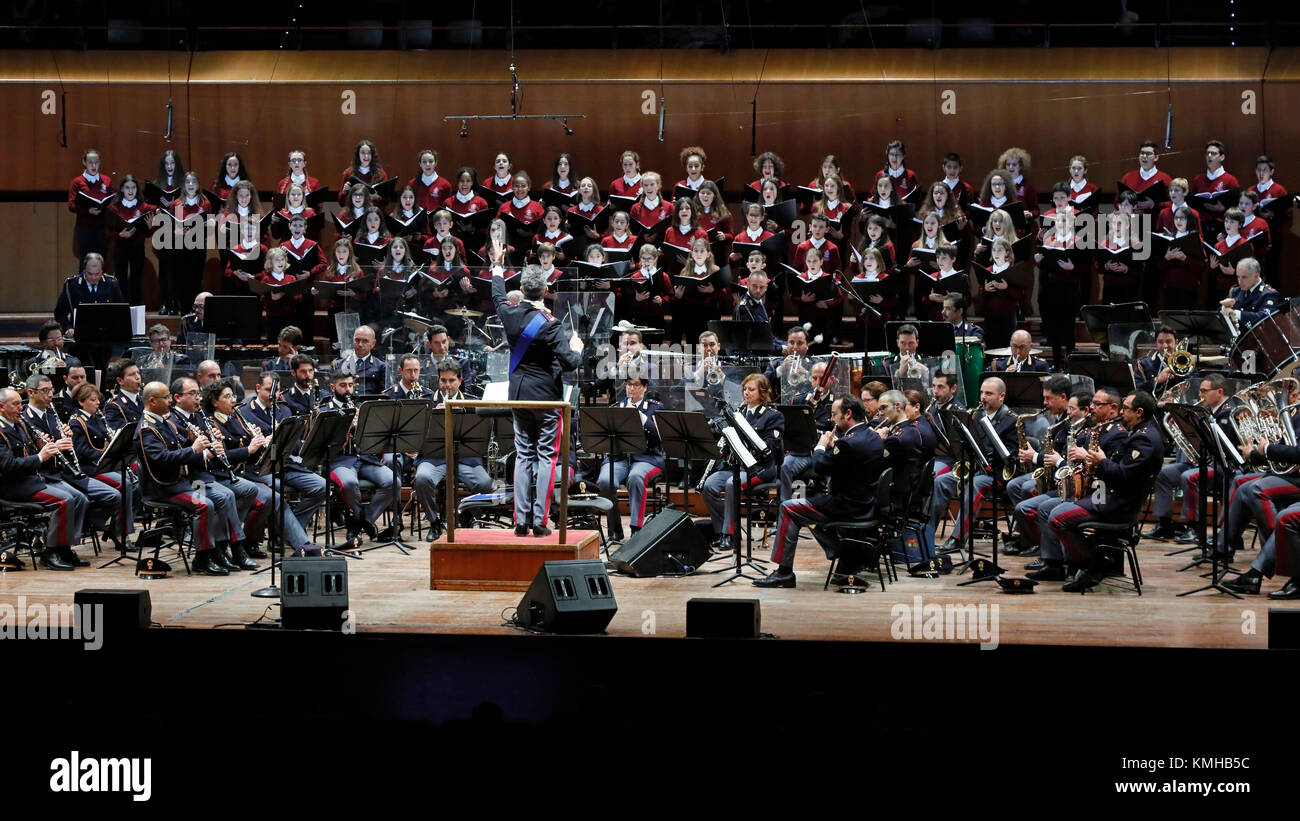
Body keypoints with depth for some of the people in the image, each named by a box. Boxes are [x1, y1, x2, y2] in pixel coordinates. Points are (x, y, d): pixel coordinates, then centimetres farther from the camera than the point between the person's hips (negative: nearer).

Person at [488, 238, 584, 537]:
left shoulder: (511, 314, -3)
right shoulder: (548, 324, -18)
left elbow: (498, 297, 21)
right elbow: (570, 362, -20)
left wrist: (498, 266, 37)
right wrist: (576, 348, 3)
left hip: (520, 395, 5)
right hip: (546, 395, -5)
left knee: (523, 454, 10)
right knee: (546, 456, -1)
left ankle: (521, 520, 6)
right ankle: (540, 521, -5)